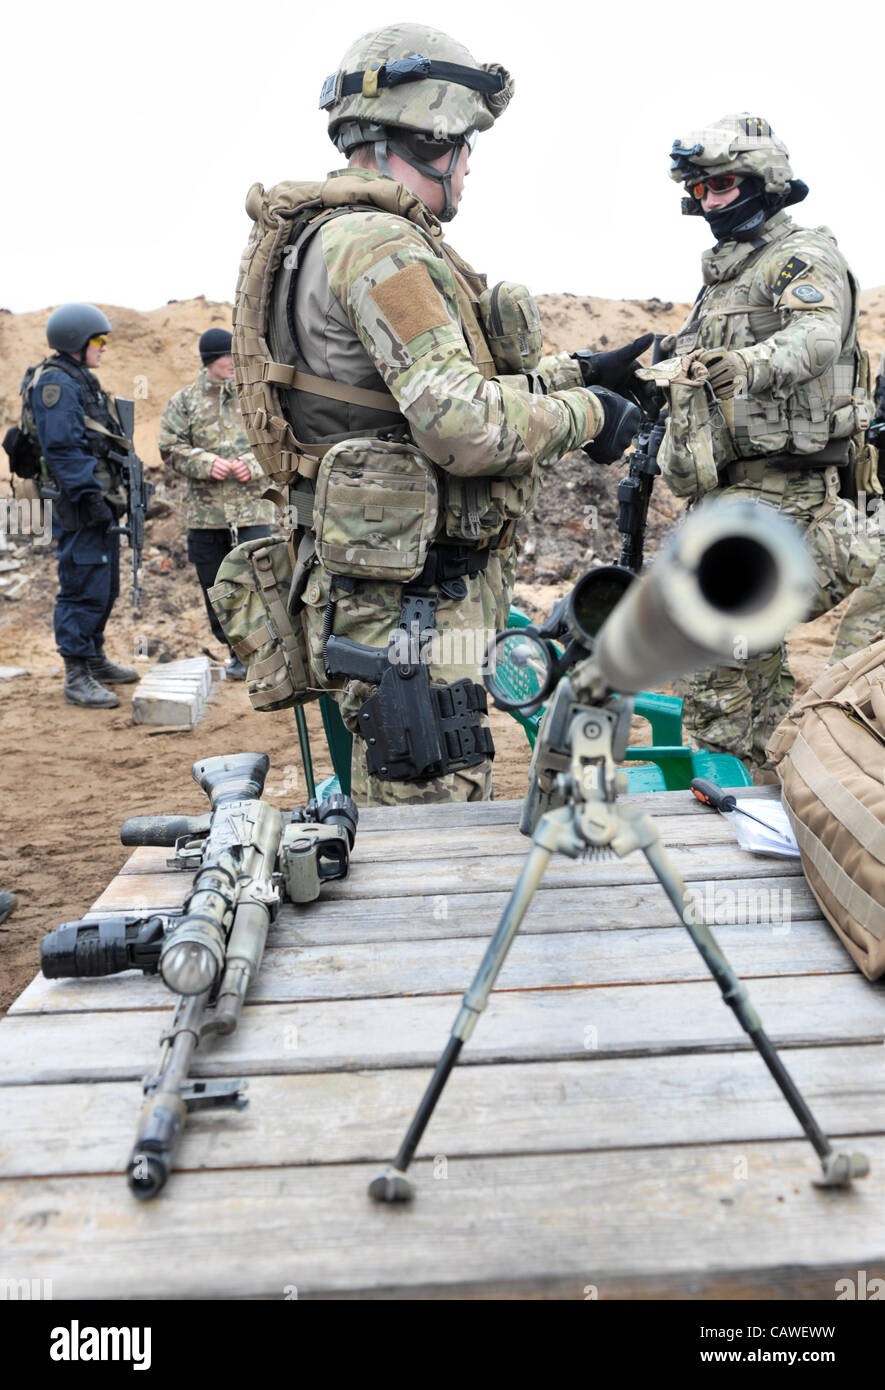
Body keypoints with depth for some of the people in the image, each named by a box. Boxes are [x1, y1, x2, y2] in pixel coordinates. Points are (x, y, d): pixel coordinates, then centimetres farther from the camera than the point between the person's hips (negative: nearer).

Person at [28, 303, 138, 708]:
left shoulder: (81, 380, 19)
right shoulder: (55, 382, -12)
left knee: (104, 588, 17)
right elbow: (62, 448, -21)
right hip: (79, 507, -10)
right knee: (83, 590, -7)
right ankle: (77, 678, -1)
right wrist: (91, 498, -23)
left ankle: (95, 661, 29)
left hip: (99, 502, 10)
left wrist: (113, 495, 21)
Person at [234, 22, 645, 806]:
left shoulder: (358, 236, 18)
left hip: (429, 590, 11)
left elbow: (445, 382, 24)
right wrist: (586, 416, -9)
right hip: (410, 602, -11)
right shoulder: (377, 243, -15)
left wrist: (582, 371, 20)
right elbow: (463, 424, -25)